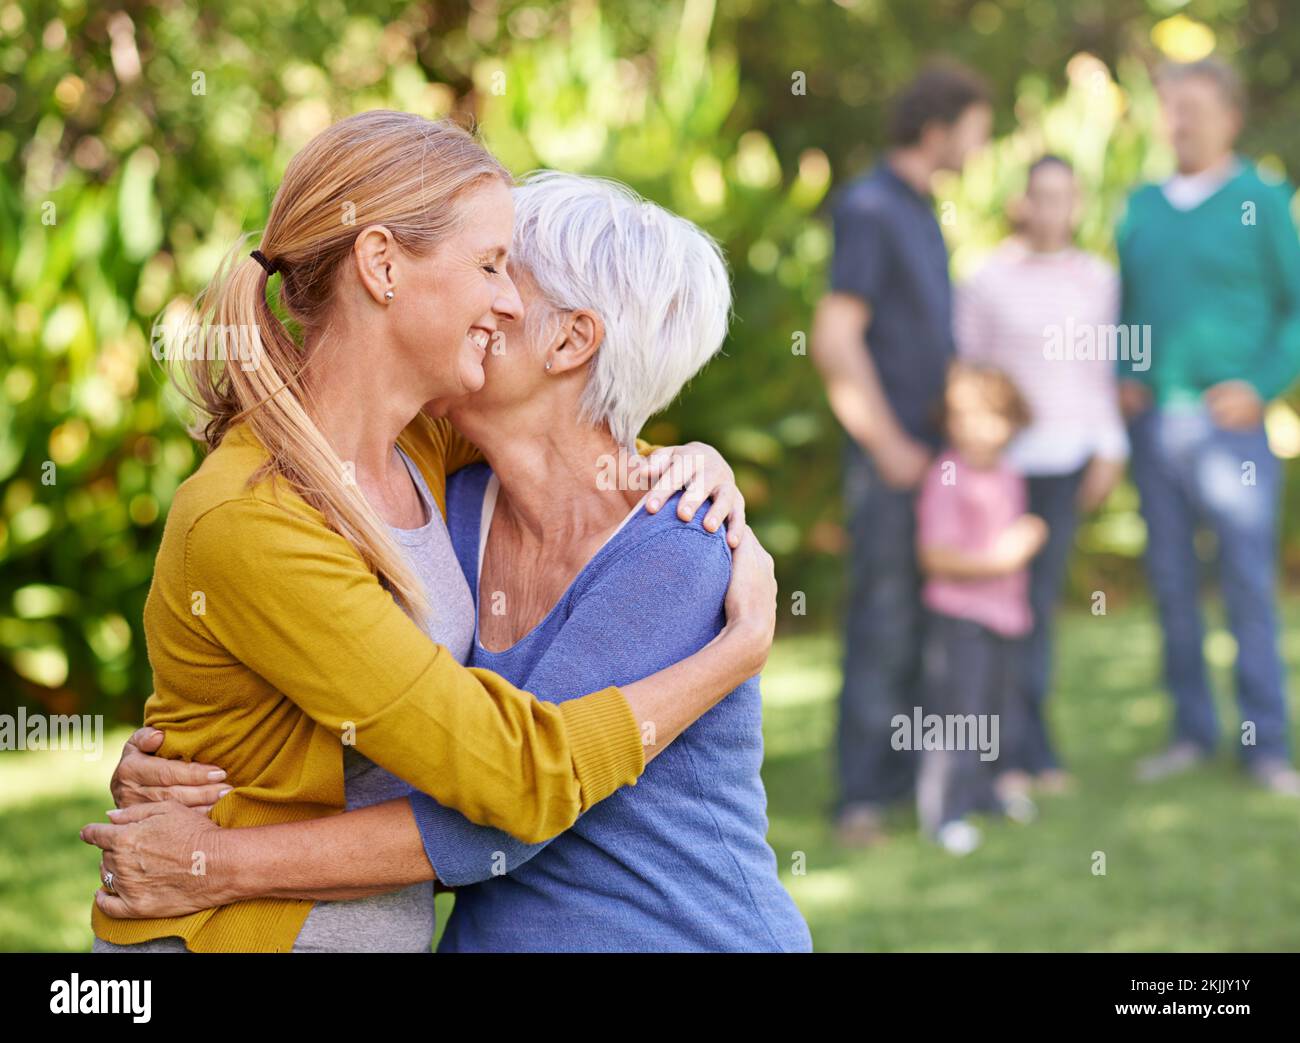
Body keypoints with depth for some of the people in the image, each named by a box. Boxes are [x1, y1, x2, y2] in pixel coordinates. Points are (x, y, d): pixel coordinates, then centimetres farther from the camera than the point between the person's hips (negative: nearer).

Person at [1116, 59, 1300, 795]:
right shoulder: (1143, 207, 13)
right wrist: (1122, 377, 6)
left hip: (1228, 422, -4)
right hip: (1154, 423, 4)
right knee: (1172, 584, 8)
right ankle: (1193, 732, 18)